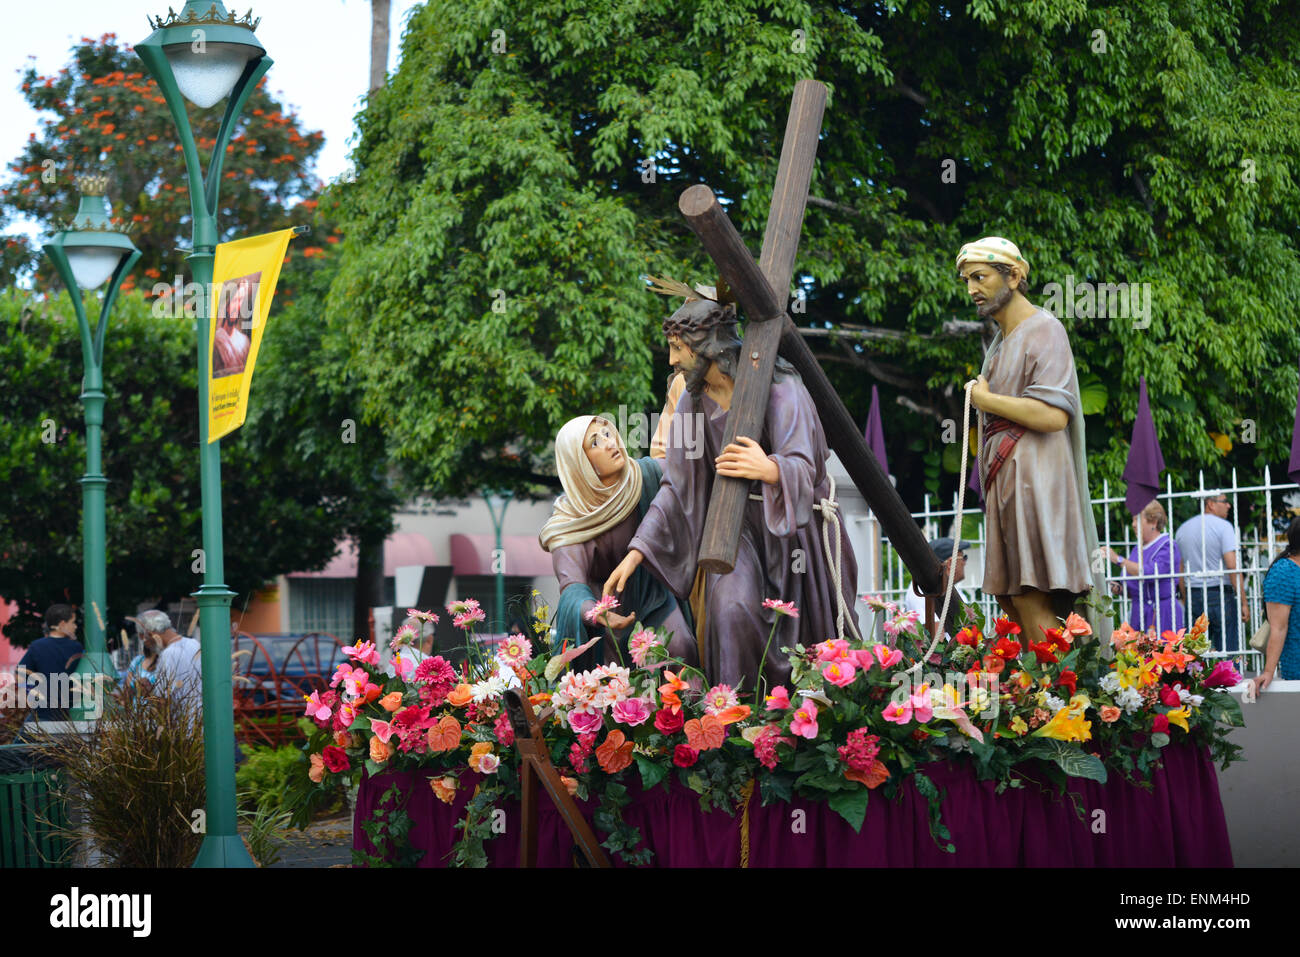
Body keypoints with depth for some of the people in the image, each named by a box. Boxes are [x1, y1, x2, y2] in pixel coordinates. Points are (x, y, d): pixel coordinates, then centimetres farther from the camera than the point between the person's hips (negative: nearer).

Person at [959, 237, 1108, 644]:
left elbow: (1053, 415, -19)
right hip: (1004, 481, 10)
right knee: (1010, 602, 5)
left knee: (1031, 603, -15)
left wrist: (985, 399, -9)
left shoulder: (1043, 330, -8)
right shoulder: (1000, 342, 21)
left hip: (1033, 480, -10)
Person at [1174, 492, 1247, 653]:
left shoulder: (1182, 529, 12)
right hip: (1220, 595, -5)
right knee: (1228, 653, -2)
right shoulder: (1223, 526, -7)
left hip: (1192, 596, 6)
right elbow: (1233, 566, -15)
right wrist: (1243, 603, -12)